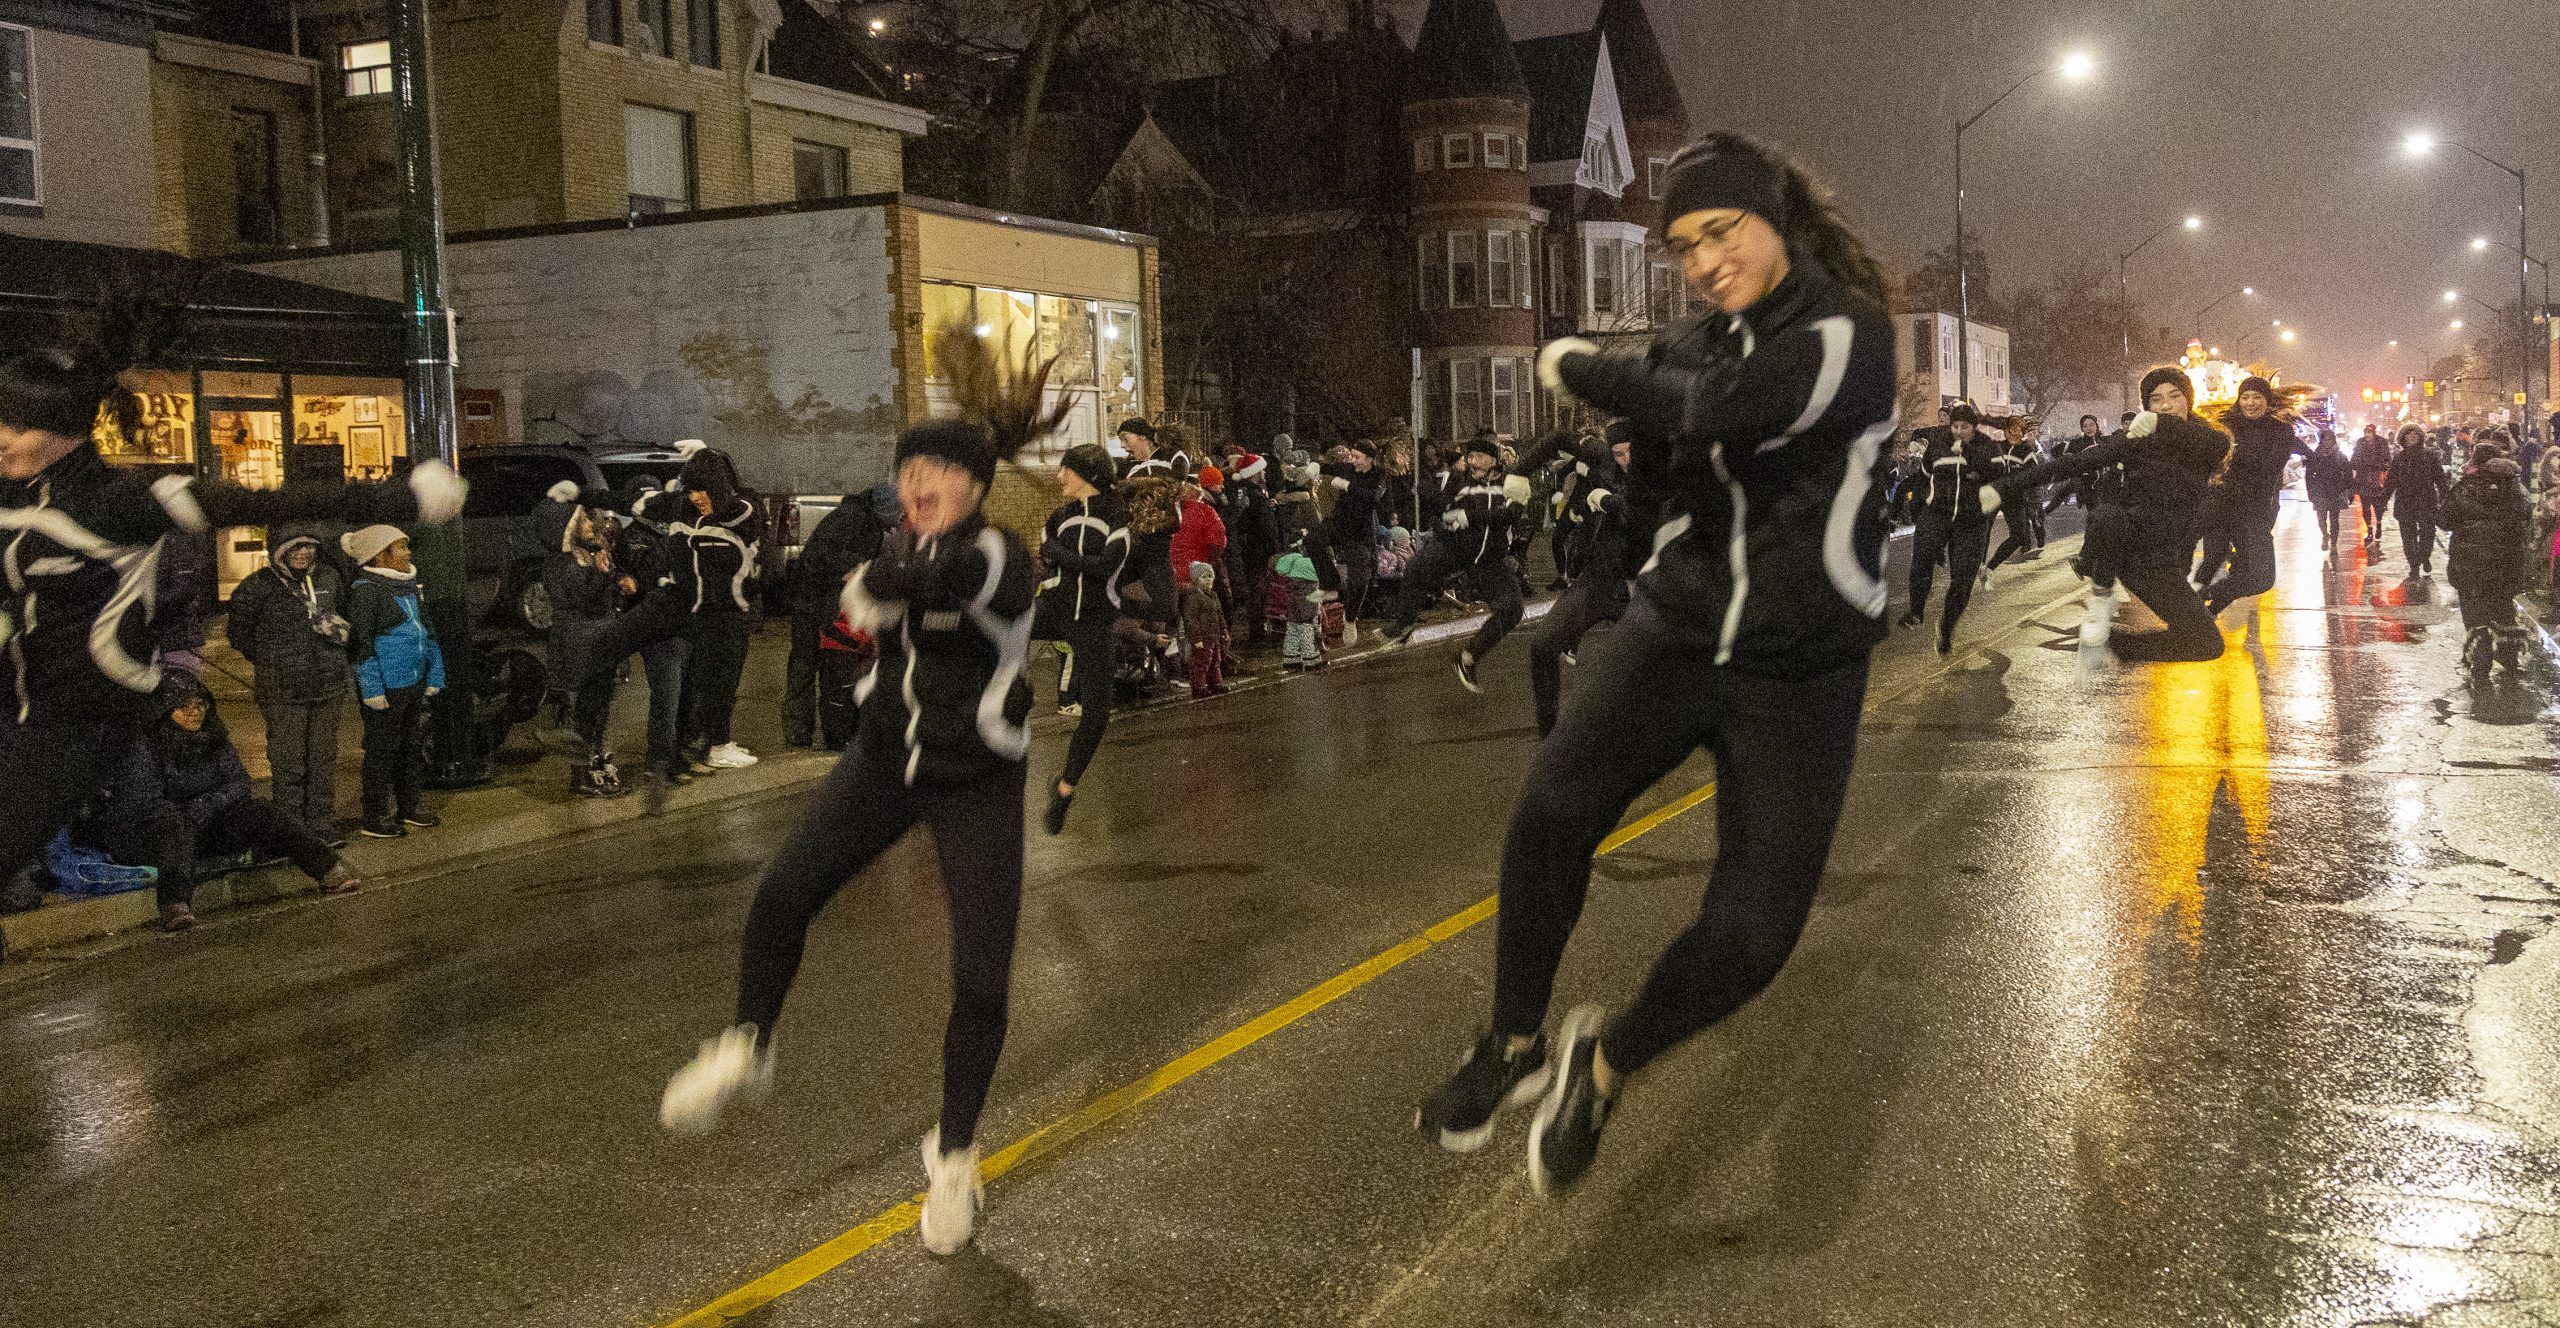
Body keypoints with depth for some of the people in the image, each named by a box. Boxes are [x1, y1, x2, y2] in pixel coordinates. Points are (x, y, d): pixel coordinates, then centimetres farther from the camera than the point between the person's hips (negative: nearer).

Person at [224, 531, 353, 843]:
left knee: (324, 759, 11)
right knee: (287, 762, -2)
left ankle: (323, 825, 20)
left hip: (328, 686, 5)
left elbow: (344, 615, 23)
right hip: (282, 690, -5)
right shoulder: (260, 585, -6)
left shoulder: (328, 578, 8)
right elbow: (239, 630, 3)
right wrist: (266, 659, 3)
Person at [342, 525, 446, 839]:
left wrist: (435, 675, 16)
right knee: (382, 752, 0)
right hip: (387, 689, -8)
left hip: (415, 684, 8)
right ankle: (377, 819, 9)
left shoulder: (410, 585, 13)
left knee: (414, 747, 16)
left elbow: (426, 631, 20)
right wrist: (372, 689, -18)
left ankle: (412, 807, 29)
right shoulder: (364, 590, -13)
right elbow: (360, 642, -16)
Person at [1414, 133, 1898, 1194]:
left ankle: (1606, 1062, 18)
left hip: (1801, 674, -4)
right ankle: (1515, 1043, -2)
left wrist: (1578, 368, -12)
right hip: (1674, 630, 4)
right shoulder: (1691, 343, 8)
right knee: (1551, 809, -22)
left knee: (1751, 935, -8)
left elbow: (1717, 411, -28)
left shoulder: (1847, 333, -11)